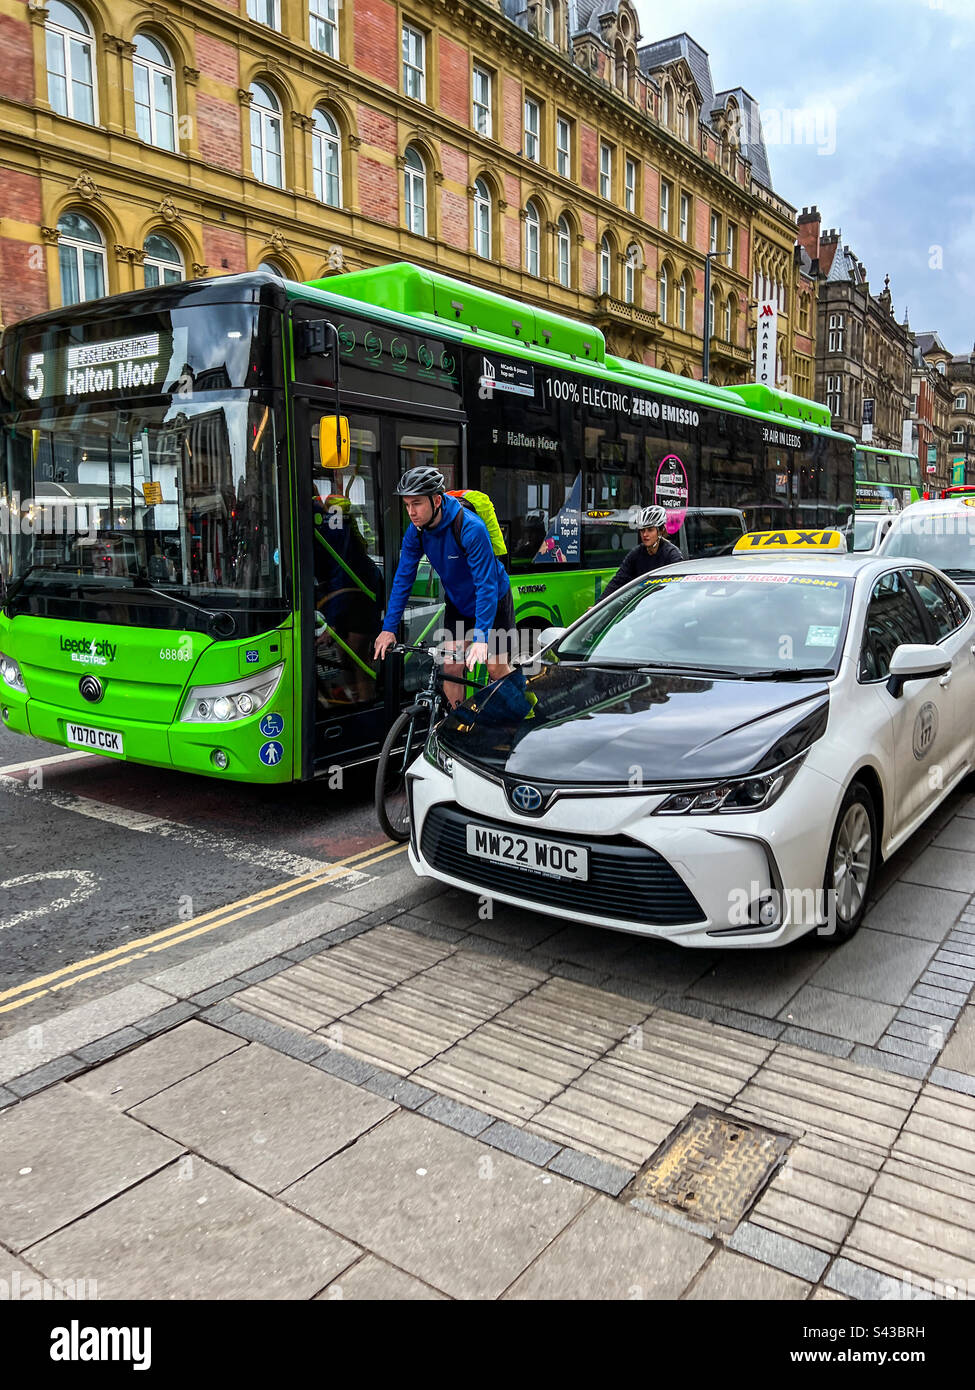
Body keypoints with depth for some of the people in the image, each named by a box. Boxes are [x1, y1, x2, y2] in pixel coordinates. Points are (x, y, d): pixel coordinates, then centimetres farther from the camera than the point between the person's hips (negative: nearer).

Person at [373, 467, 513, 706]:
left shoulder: (471, 528, -34)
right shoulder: (416, 531, -15)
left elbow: (486, 585, -36)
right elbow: (403, 578, -9)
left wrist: (481, 637, -42)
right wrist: (388, 628, -15)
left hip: (493, 599, -5)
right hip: (457, 603, 5)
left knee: (496, 668, -3)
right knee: (450, 669, -1)